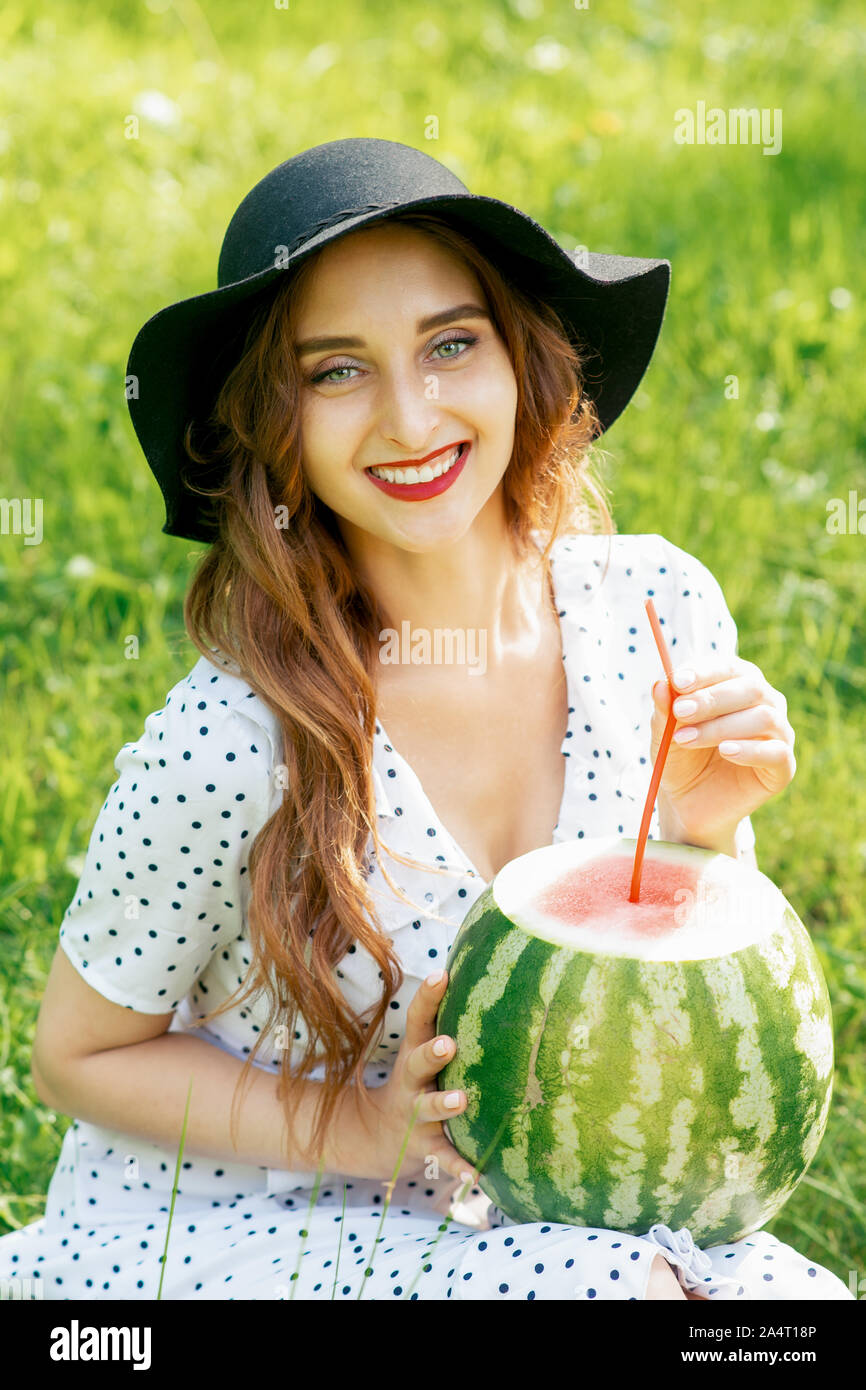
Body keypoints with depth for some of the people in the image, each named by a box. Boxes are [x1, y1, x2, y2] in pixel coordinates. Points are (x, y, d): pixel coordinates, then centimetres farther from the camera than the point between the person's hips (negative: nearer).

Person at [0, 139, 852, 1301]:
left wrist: (713, 832, -19)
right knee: (621, 1286, -26)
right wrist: (367, 1131, -21)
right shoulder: (226, 754, -27)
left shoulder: (661, 608, -12)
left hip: (541, 1207, 5)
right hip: (231, 1229, -4)